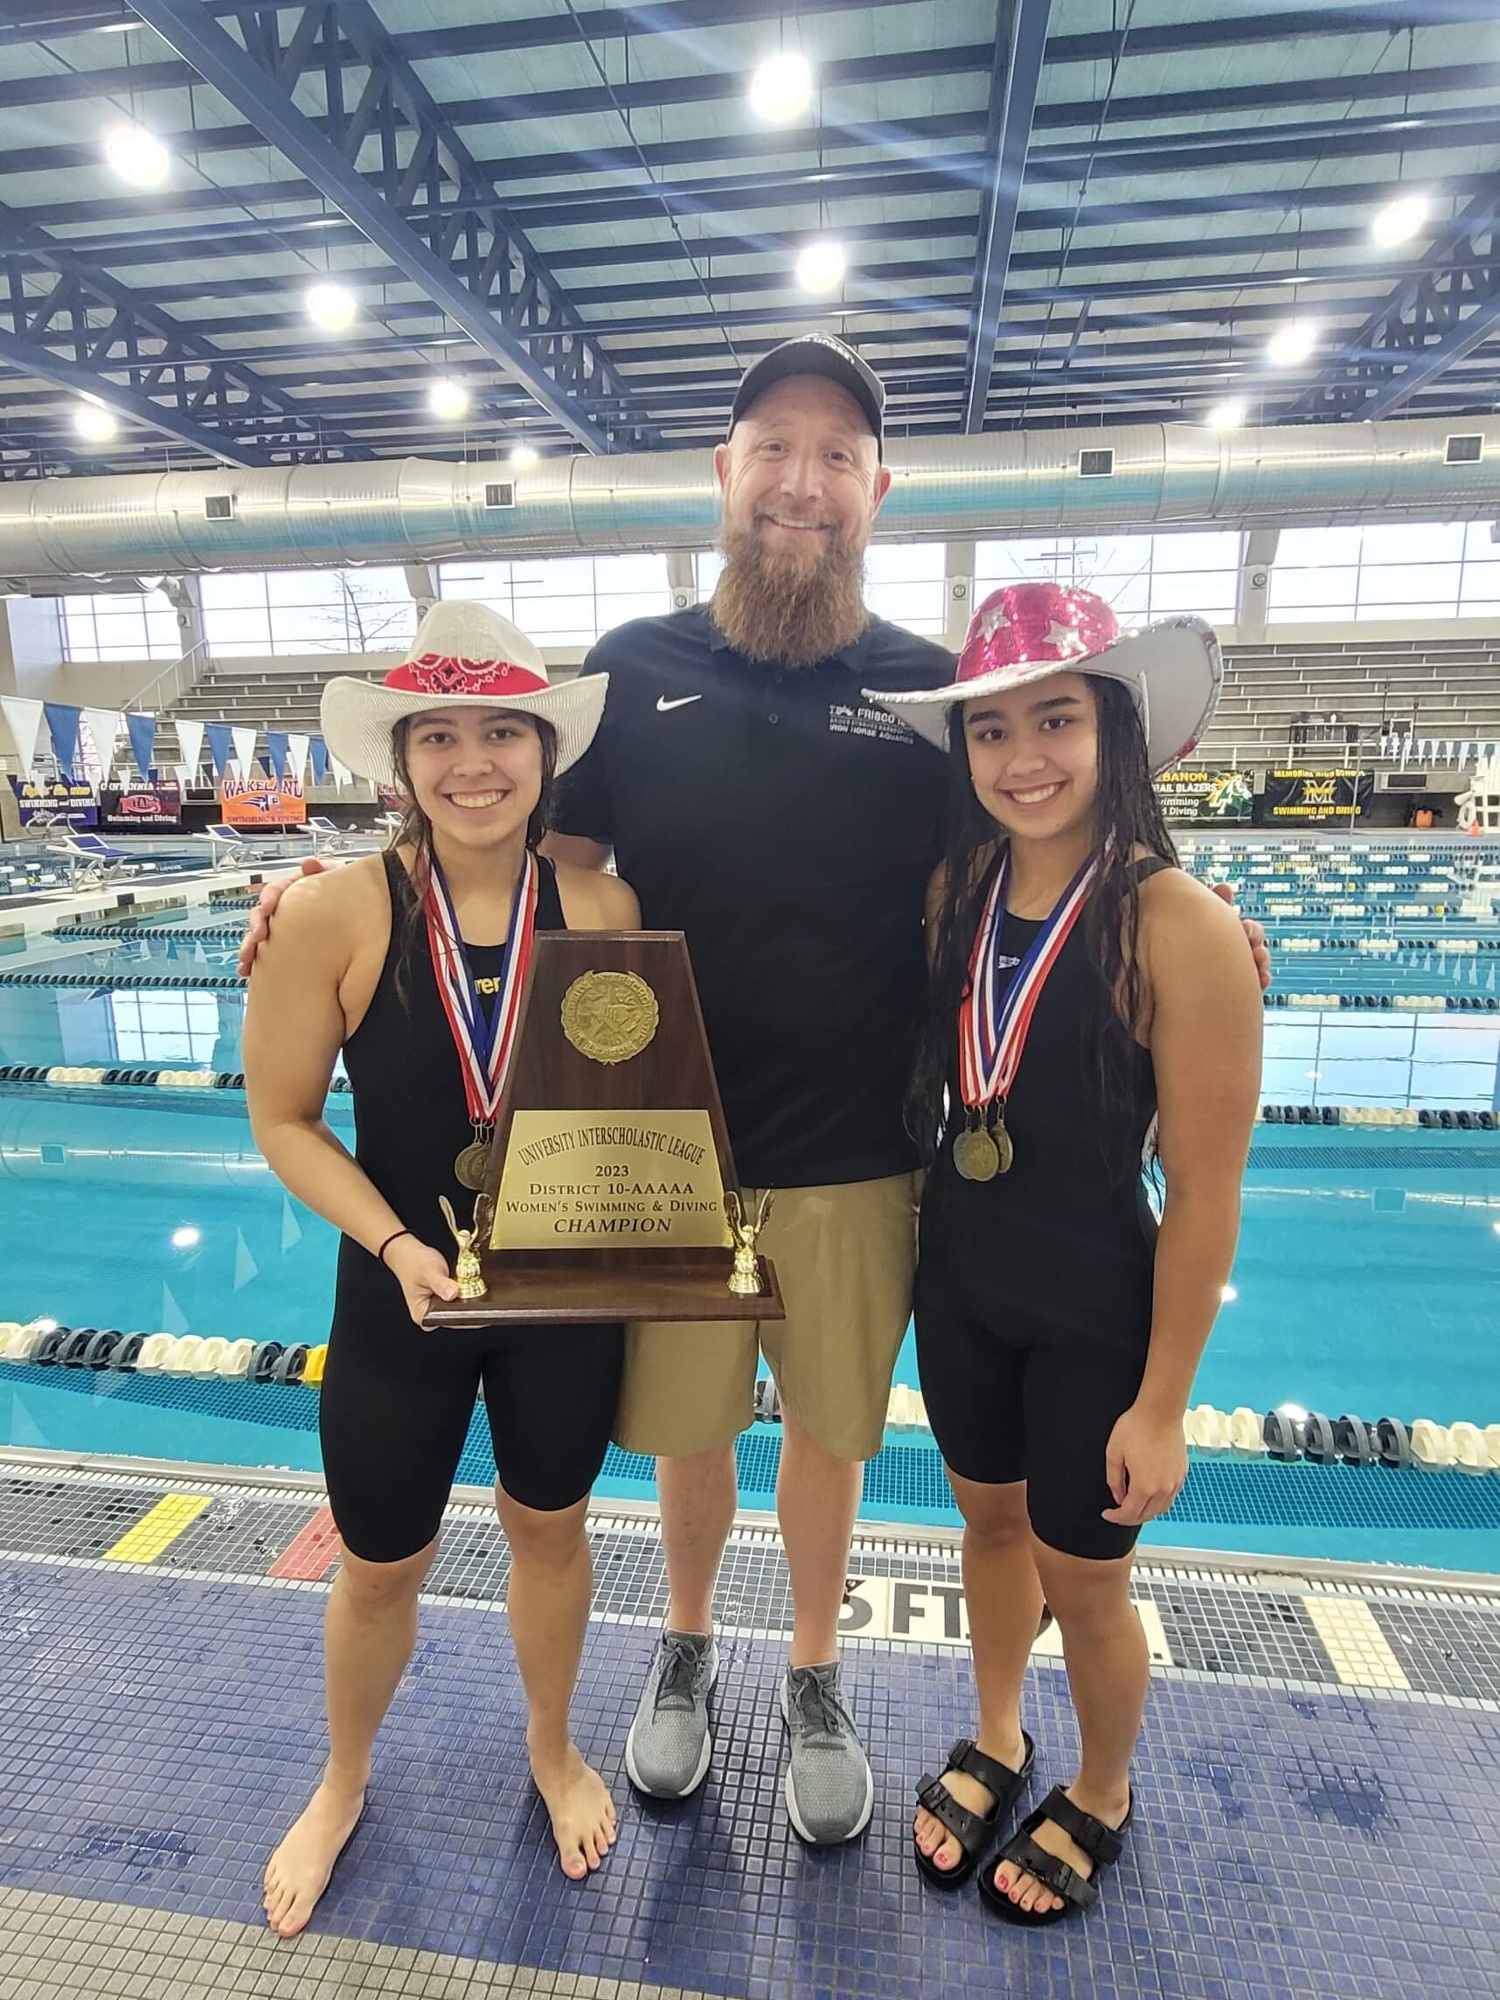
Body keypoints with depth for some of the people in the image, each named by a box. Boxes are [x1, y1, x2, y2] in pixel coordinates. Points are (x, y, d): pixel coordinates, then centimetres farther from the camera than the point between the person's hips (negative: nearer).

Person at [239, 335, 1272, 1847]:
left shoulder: (930, 688, -1)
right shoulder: (633, 669, -1)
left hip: (857, 1158, 0)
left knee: (829, 1429, 18)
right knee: (687, 1429, 18)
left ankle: (815, 1679, 45)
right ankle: (685, 1648, 48)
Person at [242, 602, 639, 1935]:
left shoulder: (602, 906, -12)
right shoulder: (334, 914, -17)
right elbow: (284, 1121, -9)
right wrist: (397, 1246, -20)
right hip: (399, 1296, 0)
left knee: (551, 1528, 23)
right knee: (380, 1569, 20)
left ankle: (553, 1749, 55)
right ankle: (344, 1784, 55)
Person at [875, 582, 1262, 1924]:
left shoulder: (1179, 927, -23)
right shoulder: (956, 887, -6)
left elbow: (1204, 1195, -17)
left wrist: (1161, 1405, -11)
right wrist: (928, 1260, 5)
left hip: (1095, 1315, -4)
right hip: (959, 1284, 5)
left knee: (1081, 1580, 18)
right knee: (990, 1519, 26)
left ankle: (1102, 1794, 51)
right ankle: (997, 1741, 55)